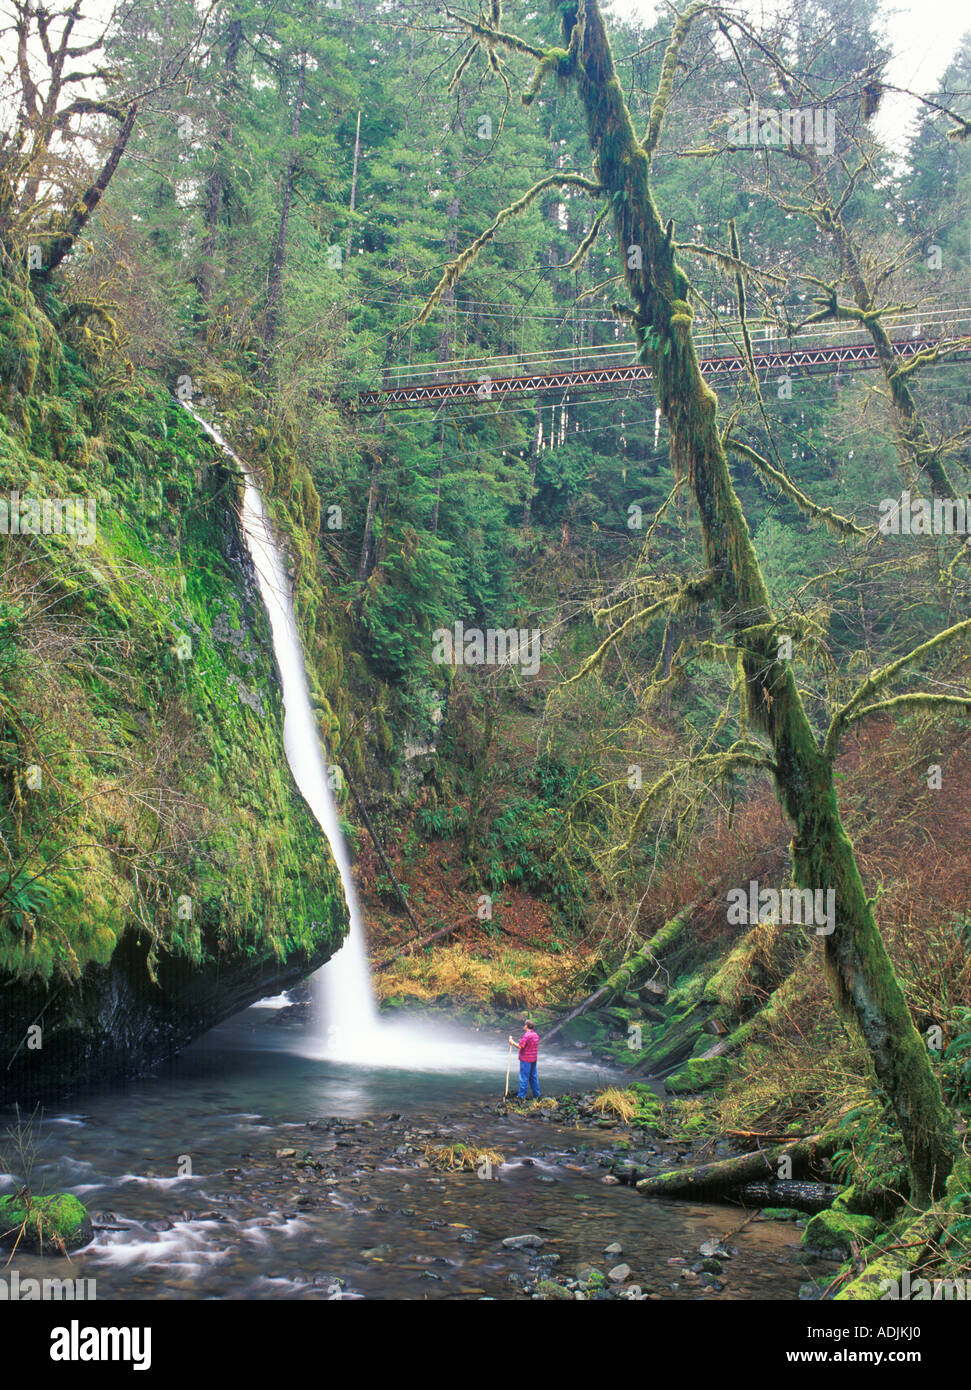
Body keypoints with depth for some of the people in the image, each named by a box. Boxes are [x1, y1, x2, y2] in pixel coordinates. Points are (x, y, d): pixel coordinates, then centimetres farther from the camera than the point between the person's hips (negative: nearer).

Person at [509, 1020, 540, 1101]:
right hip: (534, 1059, 8)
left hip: (525, 1060, -8)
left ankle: (522, 1096, 0)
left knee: (523, 1077, -3)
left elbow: (520, 1046, -21)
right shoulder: (536, 1034, 9)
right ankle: (536, 1094, 21)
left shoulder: (526, 1035, -18)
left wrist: (513, 1042, -8)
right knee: (533, 1076, 15)